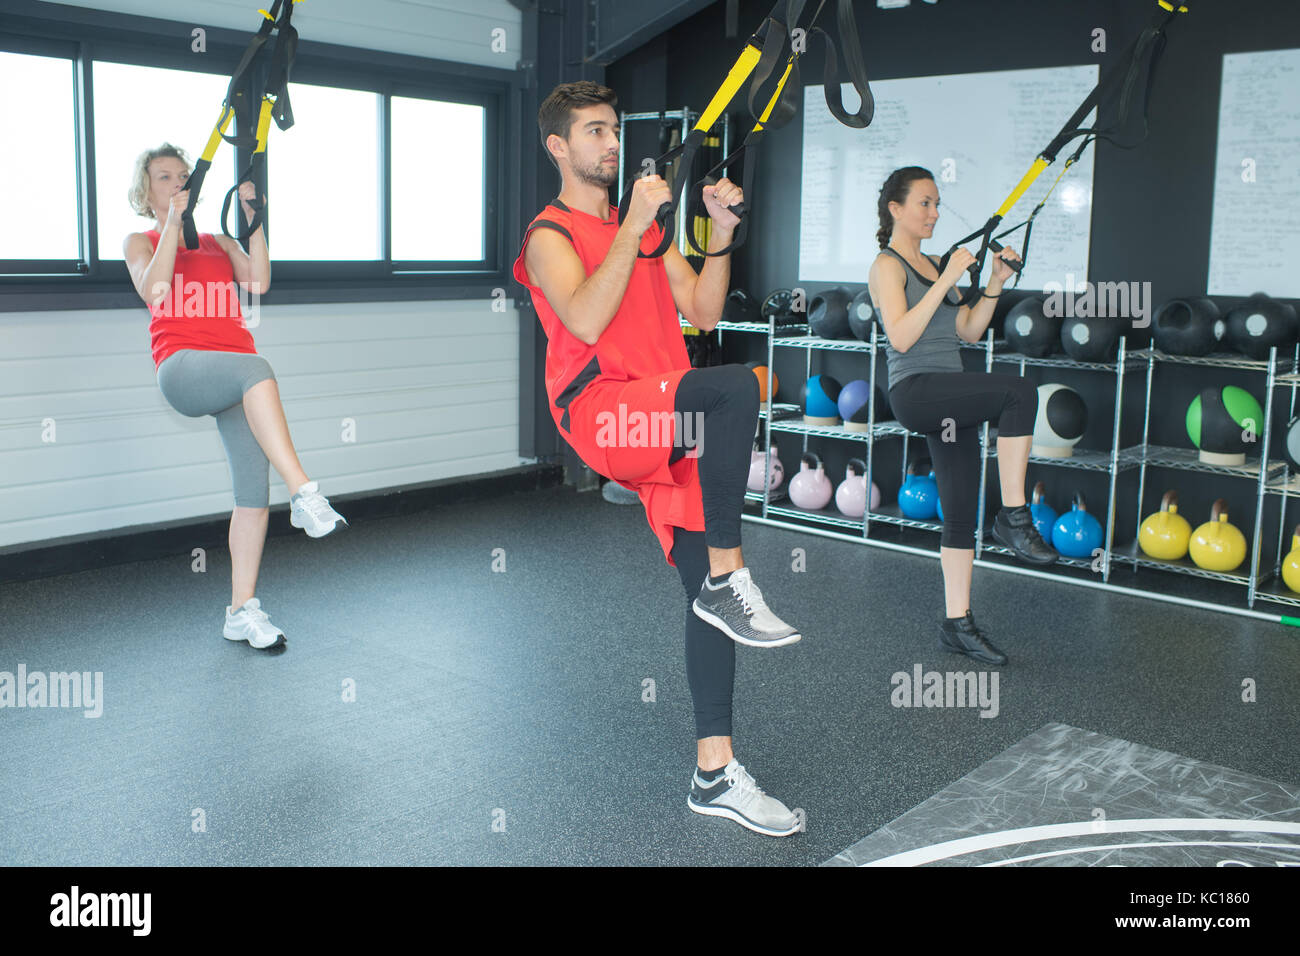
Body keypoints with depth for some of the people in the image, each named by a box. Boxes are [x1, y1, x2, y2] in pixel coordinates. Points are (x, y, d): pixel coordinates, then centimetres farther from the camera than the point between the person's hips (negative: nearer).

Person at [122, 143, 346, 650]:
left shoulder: (217, 241, 28)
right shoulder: (139, 243, 20)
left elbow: (258, 282, 8)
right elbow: (153, 291, -4)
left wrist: (253, 219, 4)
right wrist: (173, 223, -4)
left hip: (235, 371, 4)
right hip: (182, 367, -4)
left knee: (254, 485, -8)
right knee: (255, 368, -37)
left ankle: (242, 610, -3)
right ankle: (304, 495, -44)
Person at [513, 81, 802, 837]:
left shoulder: (644, 228, 25)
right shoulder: (551, 235, 4)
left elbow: (703, 312, 18)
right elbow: (586, 322, -16)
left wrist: (721, 236, 5)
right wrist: (634, 226, -14)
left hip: (662, 423, 7)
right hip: (600, 412, -6)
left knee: (711, 592, 0)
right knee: (737, 386, -33)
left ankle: (715, 774, 7)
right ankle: (730, 581, -23)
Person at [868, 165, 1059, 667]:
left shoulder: (932, 264, 20)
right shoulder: (887, 265, -3)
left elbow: (968, 331, 19)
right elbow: (901, 336, -17)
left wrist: (995, 283, 7)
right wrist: (947, 279, -17)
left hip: (950, 396, 8)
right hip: (914, 390, -8)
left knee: (961, 510, 6)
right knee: (1020, 390, -28)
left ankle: (957, 623, 14)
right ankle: (1013, 517, -20)